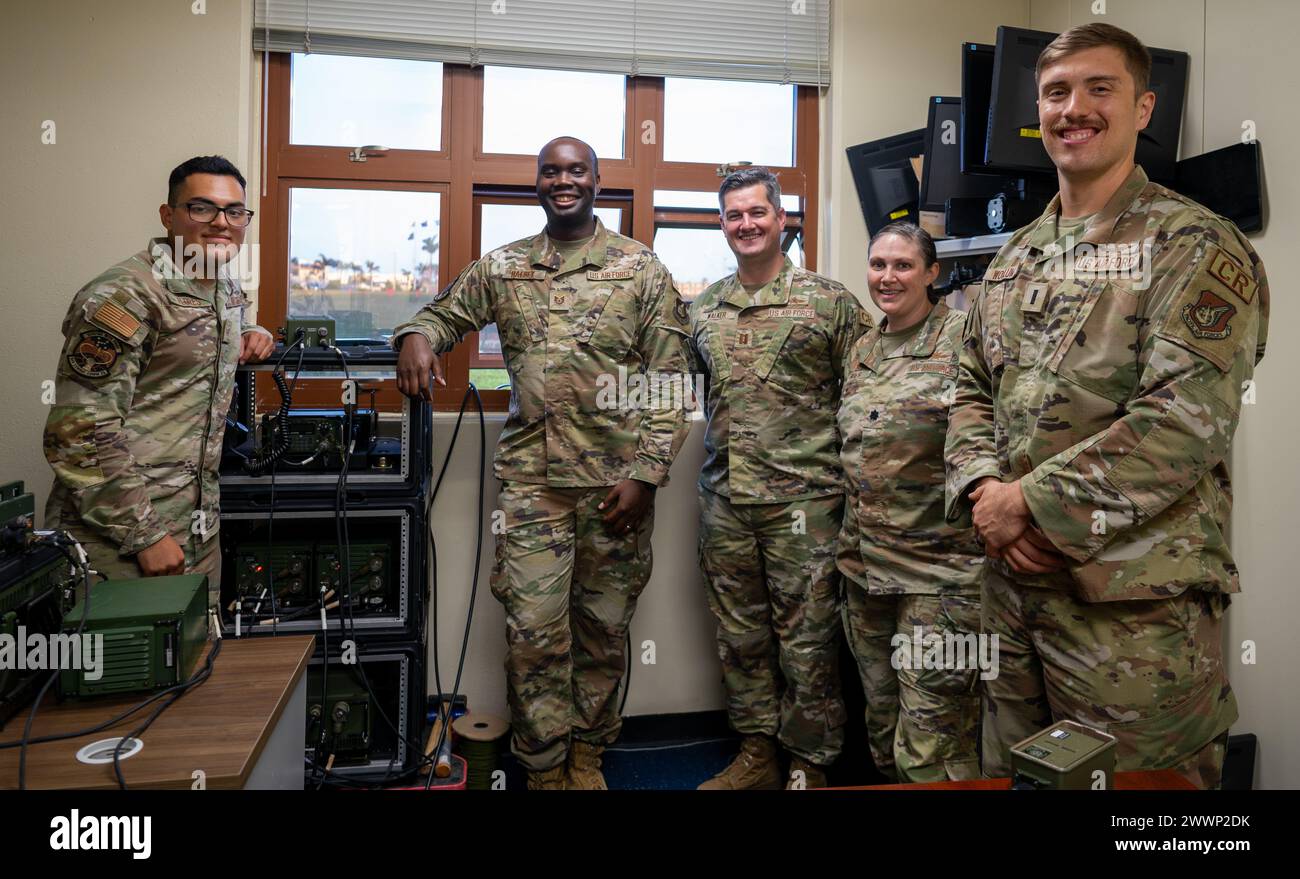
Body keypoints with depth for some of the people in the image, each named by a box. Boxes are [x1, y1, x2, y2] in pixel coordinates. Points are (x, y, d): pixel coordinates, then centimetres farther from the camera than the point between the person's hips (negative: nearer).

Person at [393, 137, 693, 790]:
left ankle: (587, 755, 30)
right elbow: (443, 313, 23)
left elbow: (671, 380, -1)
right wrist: (416, 336, -3)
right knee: (534, 631, 2)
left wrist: (646, 473, -9)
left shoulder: (642, 268, 3)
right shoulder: (501, 267, 11)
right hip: (530, 479, 2)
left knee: (604, 628, 10)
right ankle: (545, 770, 20)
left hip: (616, 482, -1)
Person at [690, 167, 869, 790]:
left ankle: (809, 764, 21)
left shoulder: (829, 301, -2)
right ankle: (757, 752, 30)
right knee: (740, 634, 14)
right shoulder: (703, 309, 11)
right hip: (724, 499, 5)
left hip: (802, 499, -4)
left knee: (806, 639, 4)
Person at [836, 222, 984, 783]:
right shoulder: (861, 351, 13)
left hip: (939, 568, -6)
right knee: (883, 726, 19)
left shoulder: (963, 340, -8)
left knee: (929, 750, -2)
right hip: (864, 563, 7)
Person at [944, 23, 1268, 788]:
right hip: (1012, 581, 6)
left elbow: (1188, 416, -18)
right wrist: (985, 490, -7)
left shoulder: (1195, 245, -7)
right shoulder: (1015, 258, 13)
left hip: (1137, 601, -6)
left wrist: (1034, 502, -17)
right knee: (1013, 775, 20)